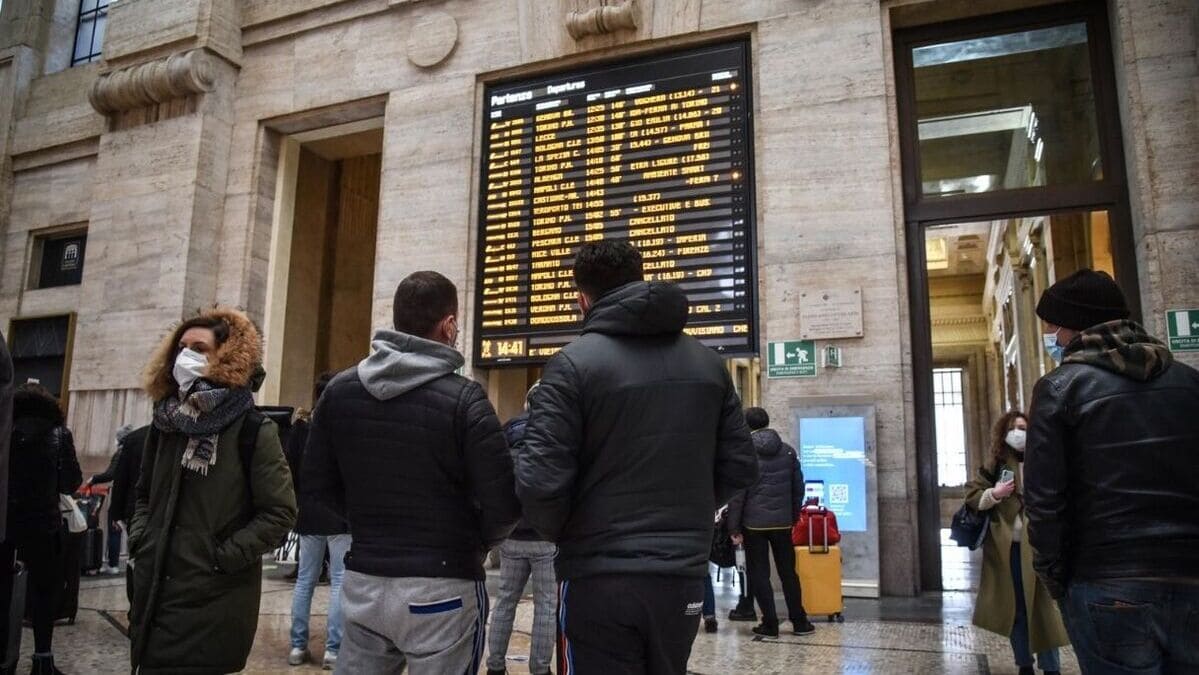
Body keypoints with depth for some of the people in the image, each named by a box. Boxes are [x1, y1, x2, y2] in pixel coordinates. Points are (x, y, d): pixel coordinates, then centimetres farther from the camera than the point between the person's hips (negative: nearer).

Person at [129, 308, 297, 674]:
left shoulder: (253, 430, -10)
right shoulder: (166, 422, 9)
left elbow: (280, 512, -11)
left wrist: (225, 557, -14)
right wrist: (140, 540, 7)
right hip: (155, 591, 6)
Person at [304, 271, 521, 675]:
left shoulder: (339, 390, 2)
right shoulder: (462, 398, -14)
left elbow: (318, 483, 9)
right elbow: (504, 504, -15)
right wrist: (474, 542, 5)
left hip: (362, 582, 5)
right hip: (441, 589, -4)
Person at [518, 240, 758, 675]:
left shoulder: (574, 363, -11)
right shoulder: (709, 363, 6)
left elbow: (540, 479, -16)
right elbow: (740, 467, 6)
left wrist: (558, 532, 4)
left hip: (599, 582, -5)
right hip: (683, 579, 6)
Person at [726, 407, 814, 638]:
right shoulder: (788, 451, 6)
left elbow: (737, 493, -10)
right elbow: (798, 487, 9)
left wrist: (734, 528, -7)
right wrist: (794, 516, 16)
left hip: (754, 523, -4)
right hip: (782, 521, 4)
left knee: (759, 574, 5)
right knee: (788, 572, 14)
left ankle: (770, 625, 6)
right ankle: (799, 622, 18)